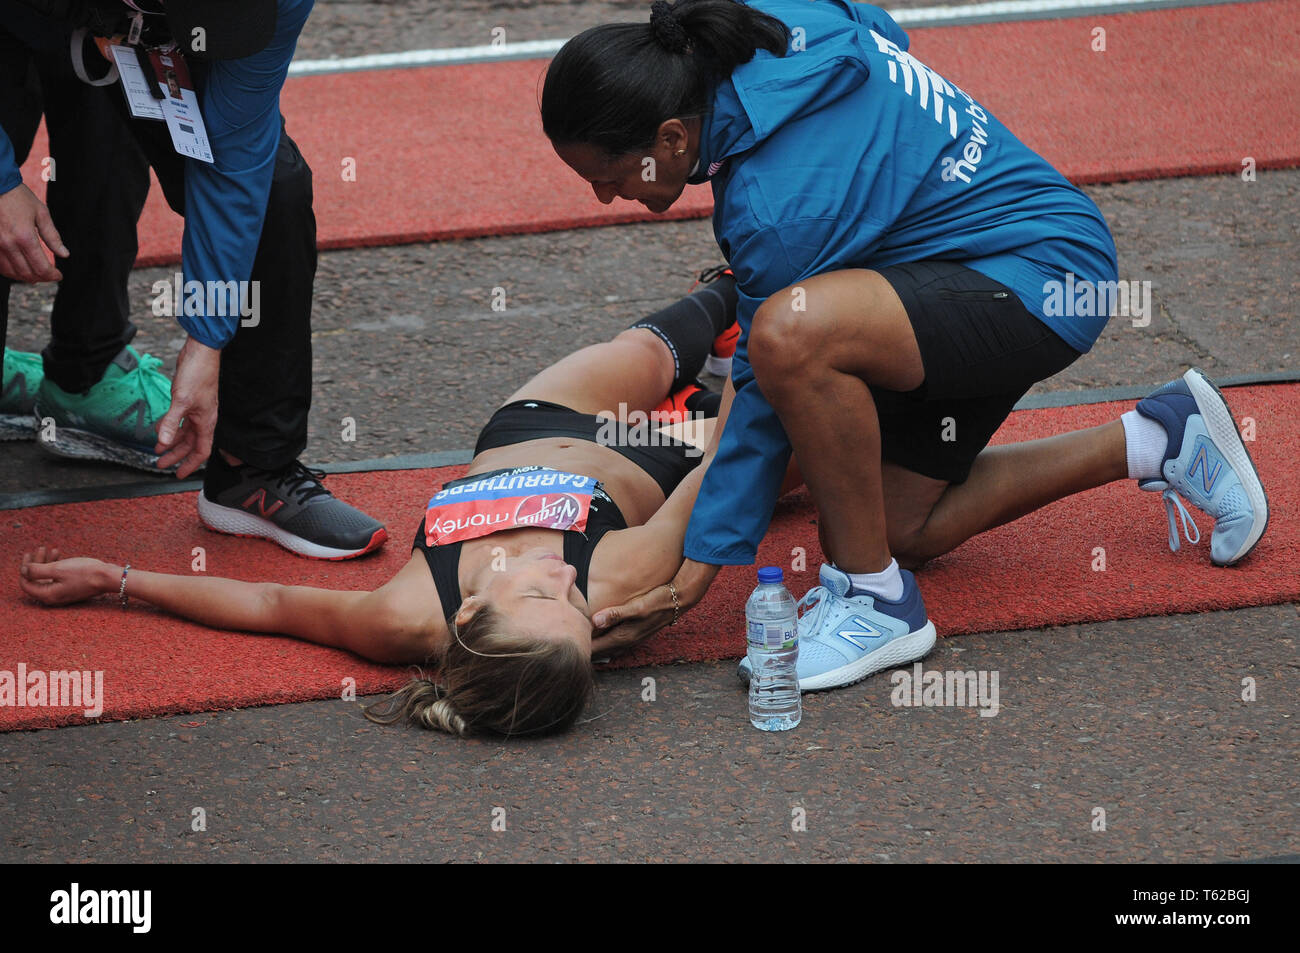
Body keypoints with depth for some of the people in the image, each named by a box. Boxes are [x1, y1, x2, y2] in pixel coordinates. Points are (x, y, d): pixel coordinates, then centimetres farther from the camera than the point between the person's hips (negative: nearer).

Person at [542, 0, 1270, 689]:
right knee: (897, 531, 15)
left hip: (1044, 279, -11)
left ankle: (876, 602, -16)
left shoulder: (777, 199, -29)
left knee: (793, 333, -36)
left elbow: (767, 397, -22)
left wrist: (697, 572, -15)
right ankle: (1157, 440, 28)